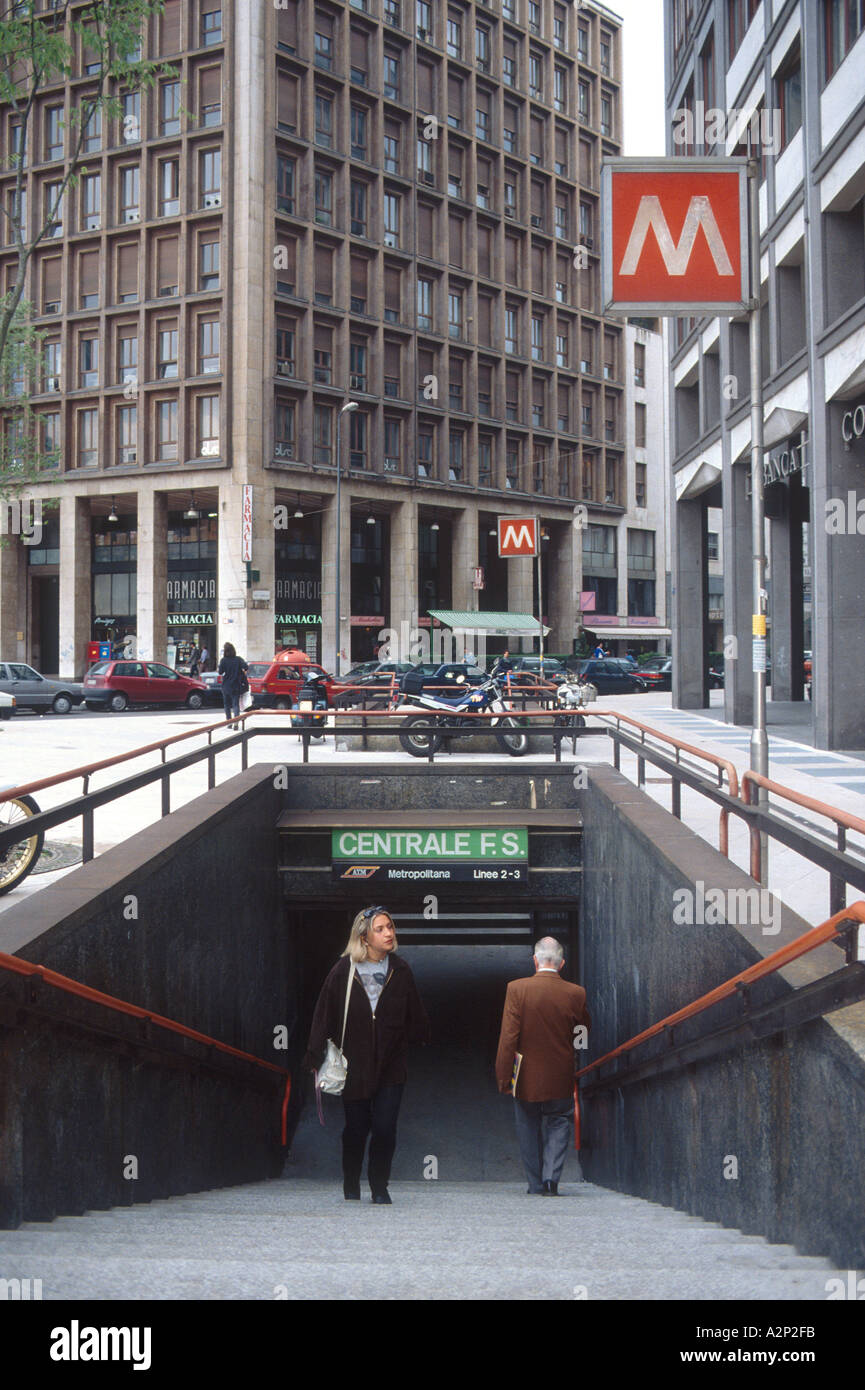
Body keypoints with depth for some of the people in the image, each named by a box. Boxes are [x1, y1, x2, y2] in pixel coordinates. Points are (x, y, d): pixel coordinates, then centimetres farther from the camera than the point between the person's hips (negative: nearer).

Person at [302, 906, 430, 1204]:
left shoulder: (400, 972, 3)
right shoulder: (343, 972, -4)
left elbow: (416, 1019, 10)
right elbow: (324, 1015, -3)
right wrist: (316, 1057, -6)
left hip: (390, 1067, 1)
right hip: (354, 1065, -1)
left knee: (385, 1128, -5)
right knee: (356, 1127, 6)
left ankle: (379, 1187, 11)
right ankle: (351, 1186, 26)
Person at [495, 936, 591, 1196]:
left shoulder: (516, 989, -14)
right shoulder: (575, 994, -9)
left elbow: (508, 1037, -14)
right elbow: (585, 1027, 9)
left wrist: (503, 1076, -10)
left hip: (527, 1077, 0)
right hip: (561, 1079, 1)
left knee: (529, 1129, 15)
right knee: (558, 1126, 13)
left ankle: (536, 1182, 19)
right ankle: (552, 1177, -1)